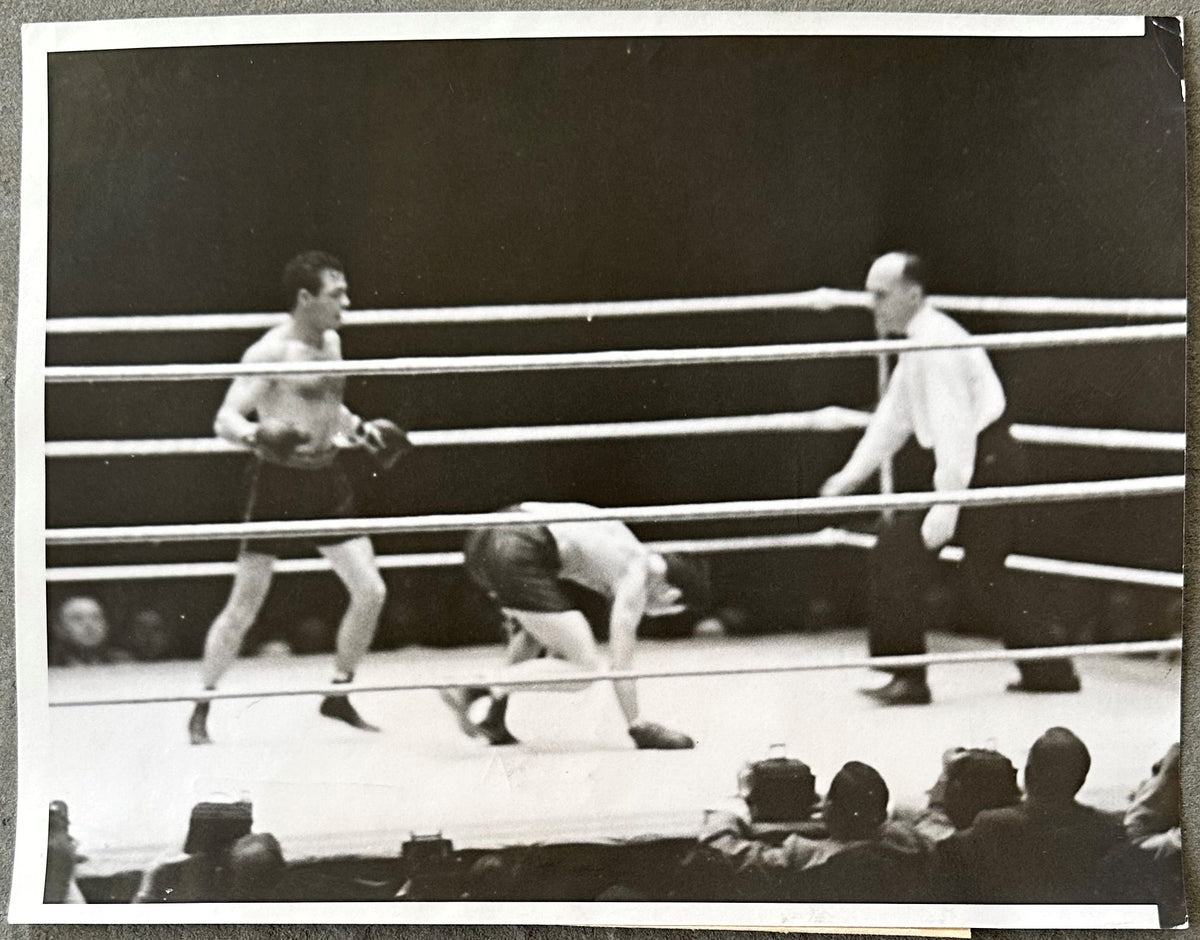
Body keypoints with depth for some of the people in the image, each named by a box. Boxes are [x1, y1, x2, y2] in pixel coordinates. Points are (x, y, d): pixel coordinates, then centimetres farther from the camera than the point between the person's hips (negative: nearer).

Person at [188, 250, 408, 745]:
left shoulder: (331, 342, 9)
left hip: (328, 479, 7)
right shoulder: (270, 352, -14)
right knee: (244, 605, -2)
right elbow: (225, 420, -18)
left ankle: (338, 696, 19)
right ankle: (201, 709, 12)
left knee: (371, 592, 2)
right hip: (279, 481, -7)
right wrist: (258, 435, -38)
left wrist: (361, 429, 12)